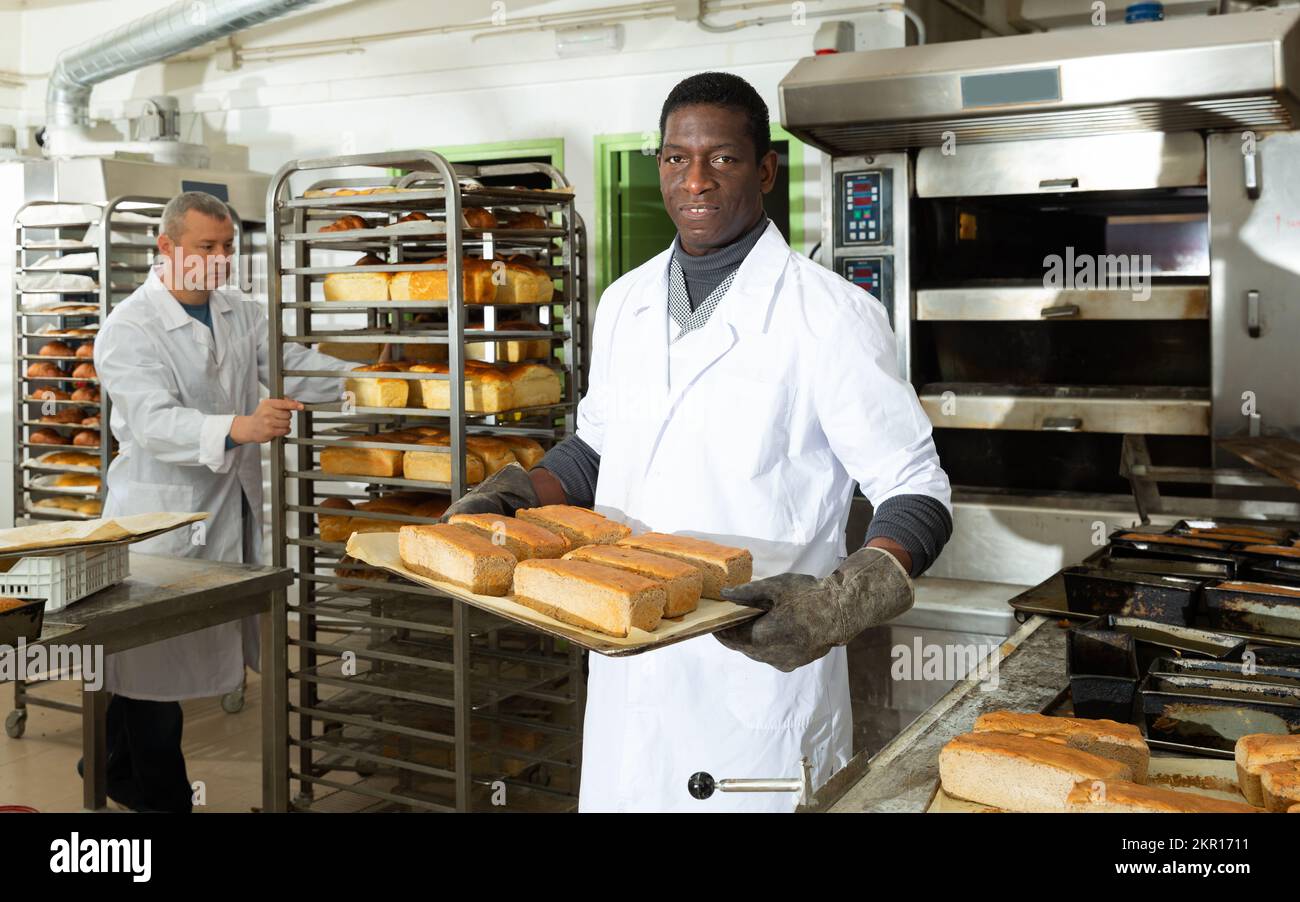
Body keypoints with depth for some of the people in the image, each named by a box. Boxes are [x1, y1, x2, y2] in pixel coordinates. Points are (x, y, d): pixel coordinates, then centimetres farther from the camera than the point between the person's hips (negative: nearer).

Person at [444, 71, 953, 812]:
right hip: (628, 676, 6)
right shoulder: (624, 304, 6)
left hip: (760, 673, -5)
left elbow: (916, 490, -10)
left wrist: (838, 605, -27)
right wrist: (525, 494, 0)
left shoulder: (830, 315, -12)